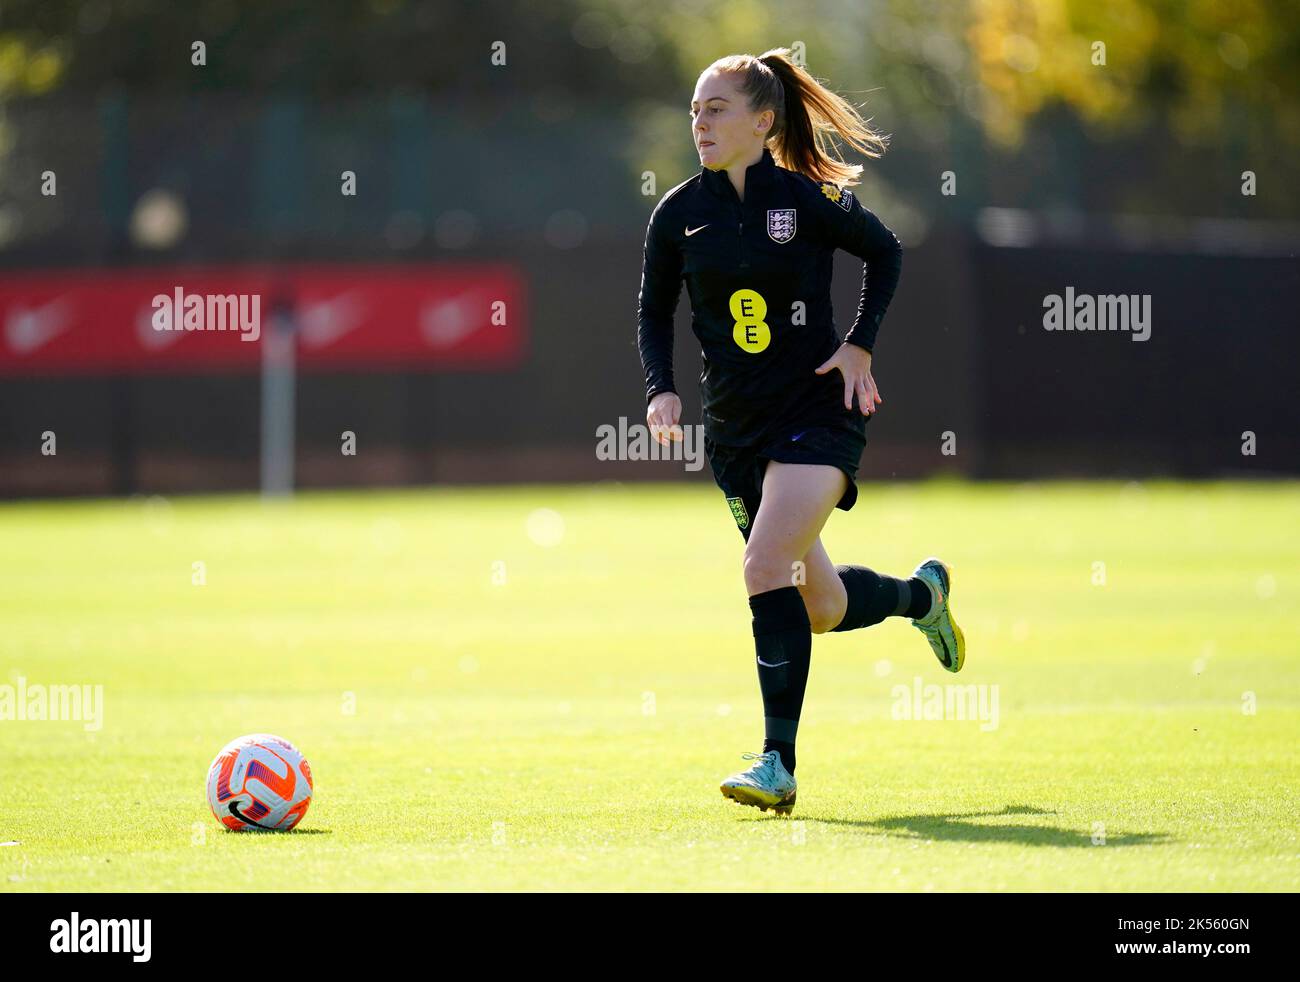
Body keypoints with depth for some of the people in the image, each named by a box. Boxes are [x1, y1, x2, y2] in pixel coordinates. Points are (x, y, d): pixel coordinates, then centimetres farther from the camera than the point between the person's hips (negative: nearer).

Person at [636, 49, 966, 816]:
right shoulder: (679, 215, 1)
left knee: (767, 562, -24)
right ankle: (921, 592, 46)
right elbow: (655, 311, 14)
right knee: (822, 608, 12)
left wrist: (861, 344, -2)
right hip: (737, 428, 5)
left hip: (818, 410, -5)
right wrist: (661, 388, -2)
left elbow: (885, 253, 8)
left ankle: (779, 765, -20)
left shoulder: (808, 199, -9)